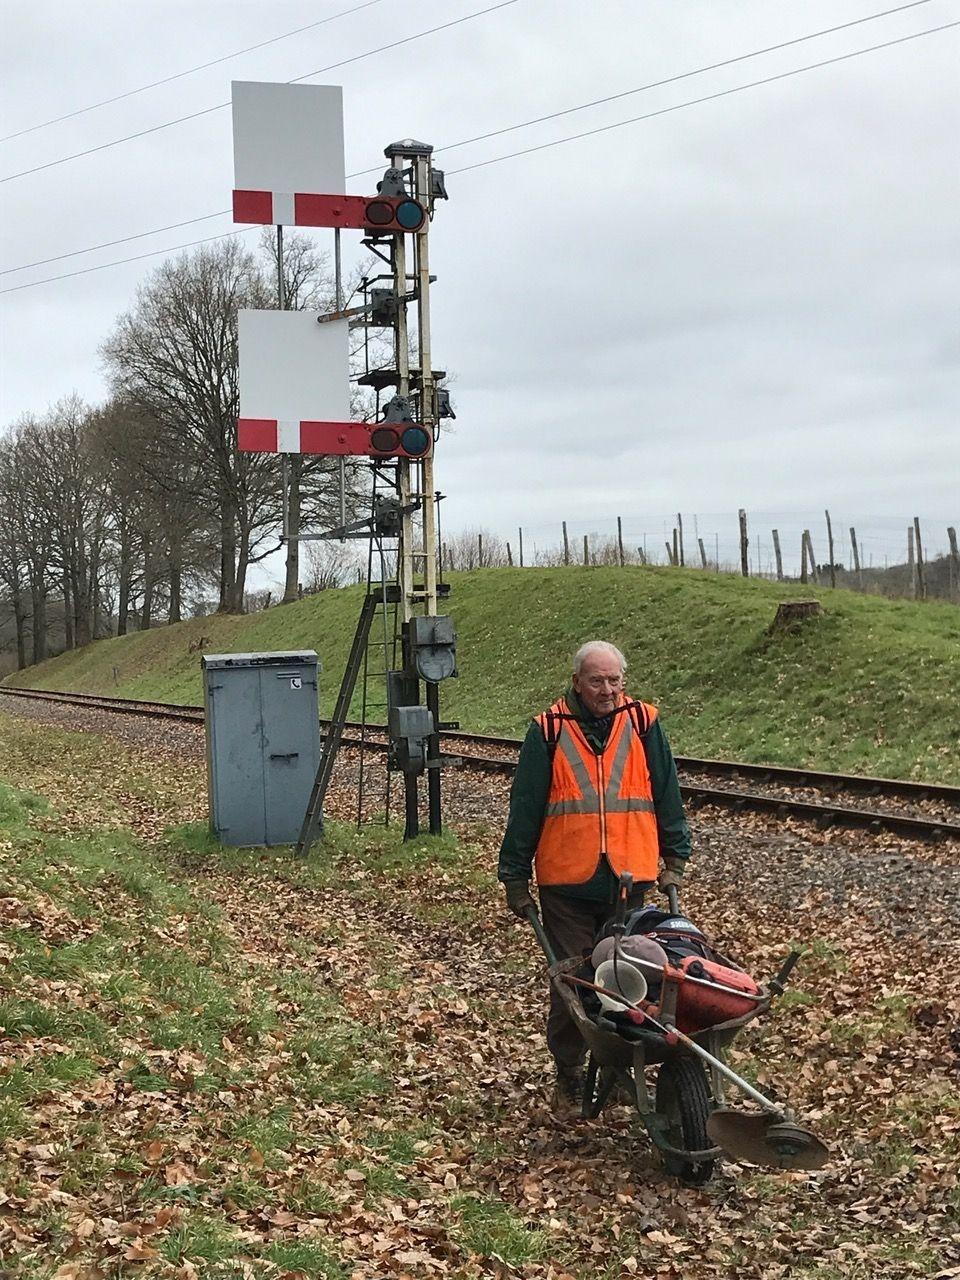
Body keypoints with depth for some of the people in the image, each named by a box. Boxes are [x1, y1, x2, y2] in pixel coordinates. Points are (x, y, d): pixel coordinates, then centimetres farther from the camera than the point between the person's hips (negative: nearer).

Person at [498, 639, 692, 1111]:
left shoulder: (642, 723, 4)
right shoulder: (548, 731, -2)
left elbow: (667, 795, 12)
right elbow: (524, 808, 1)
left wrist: (674, 857, 12)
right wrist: (515, 877, 3)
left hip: (629, 878, 2)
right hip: (566, 882, -1)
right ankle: (568, 1077, 19)